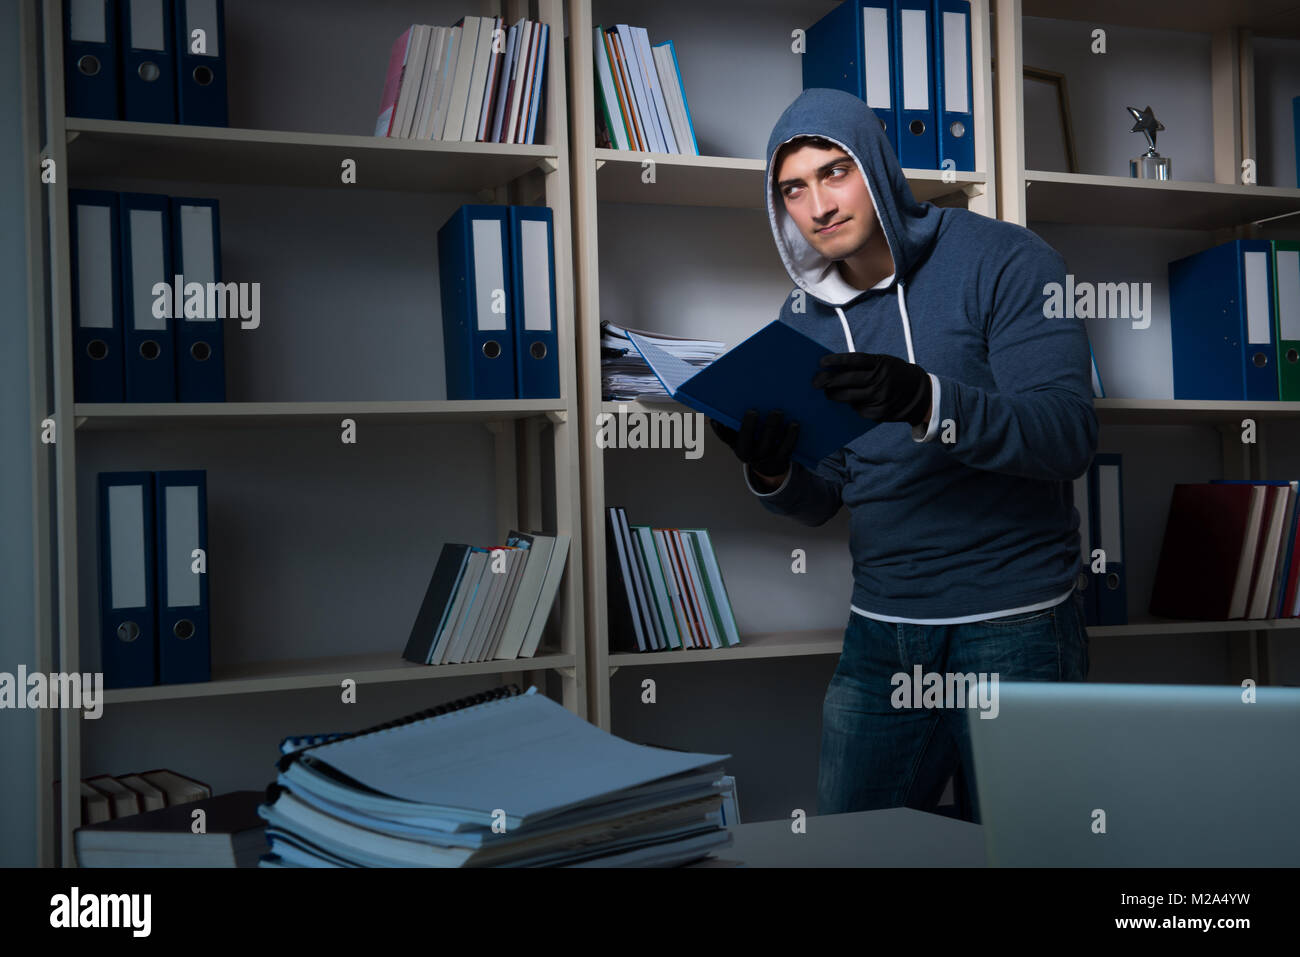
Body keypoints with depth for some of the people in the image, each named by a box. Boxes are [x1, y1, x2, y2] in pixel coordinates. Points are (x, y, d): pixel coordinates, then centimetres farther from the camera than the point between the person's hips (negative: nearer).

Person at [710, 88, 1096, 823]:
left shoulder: (1004, 262, -8)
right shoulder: (805, 315, 8)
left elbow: (1069, 436, -19)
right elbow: (823, 498, 10)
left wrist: (926, 400, -34)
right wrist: (772, 475, -14)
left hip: (1013, 626, -5)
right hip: (880, 631, 5)